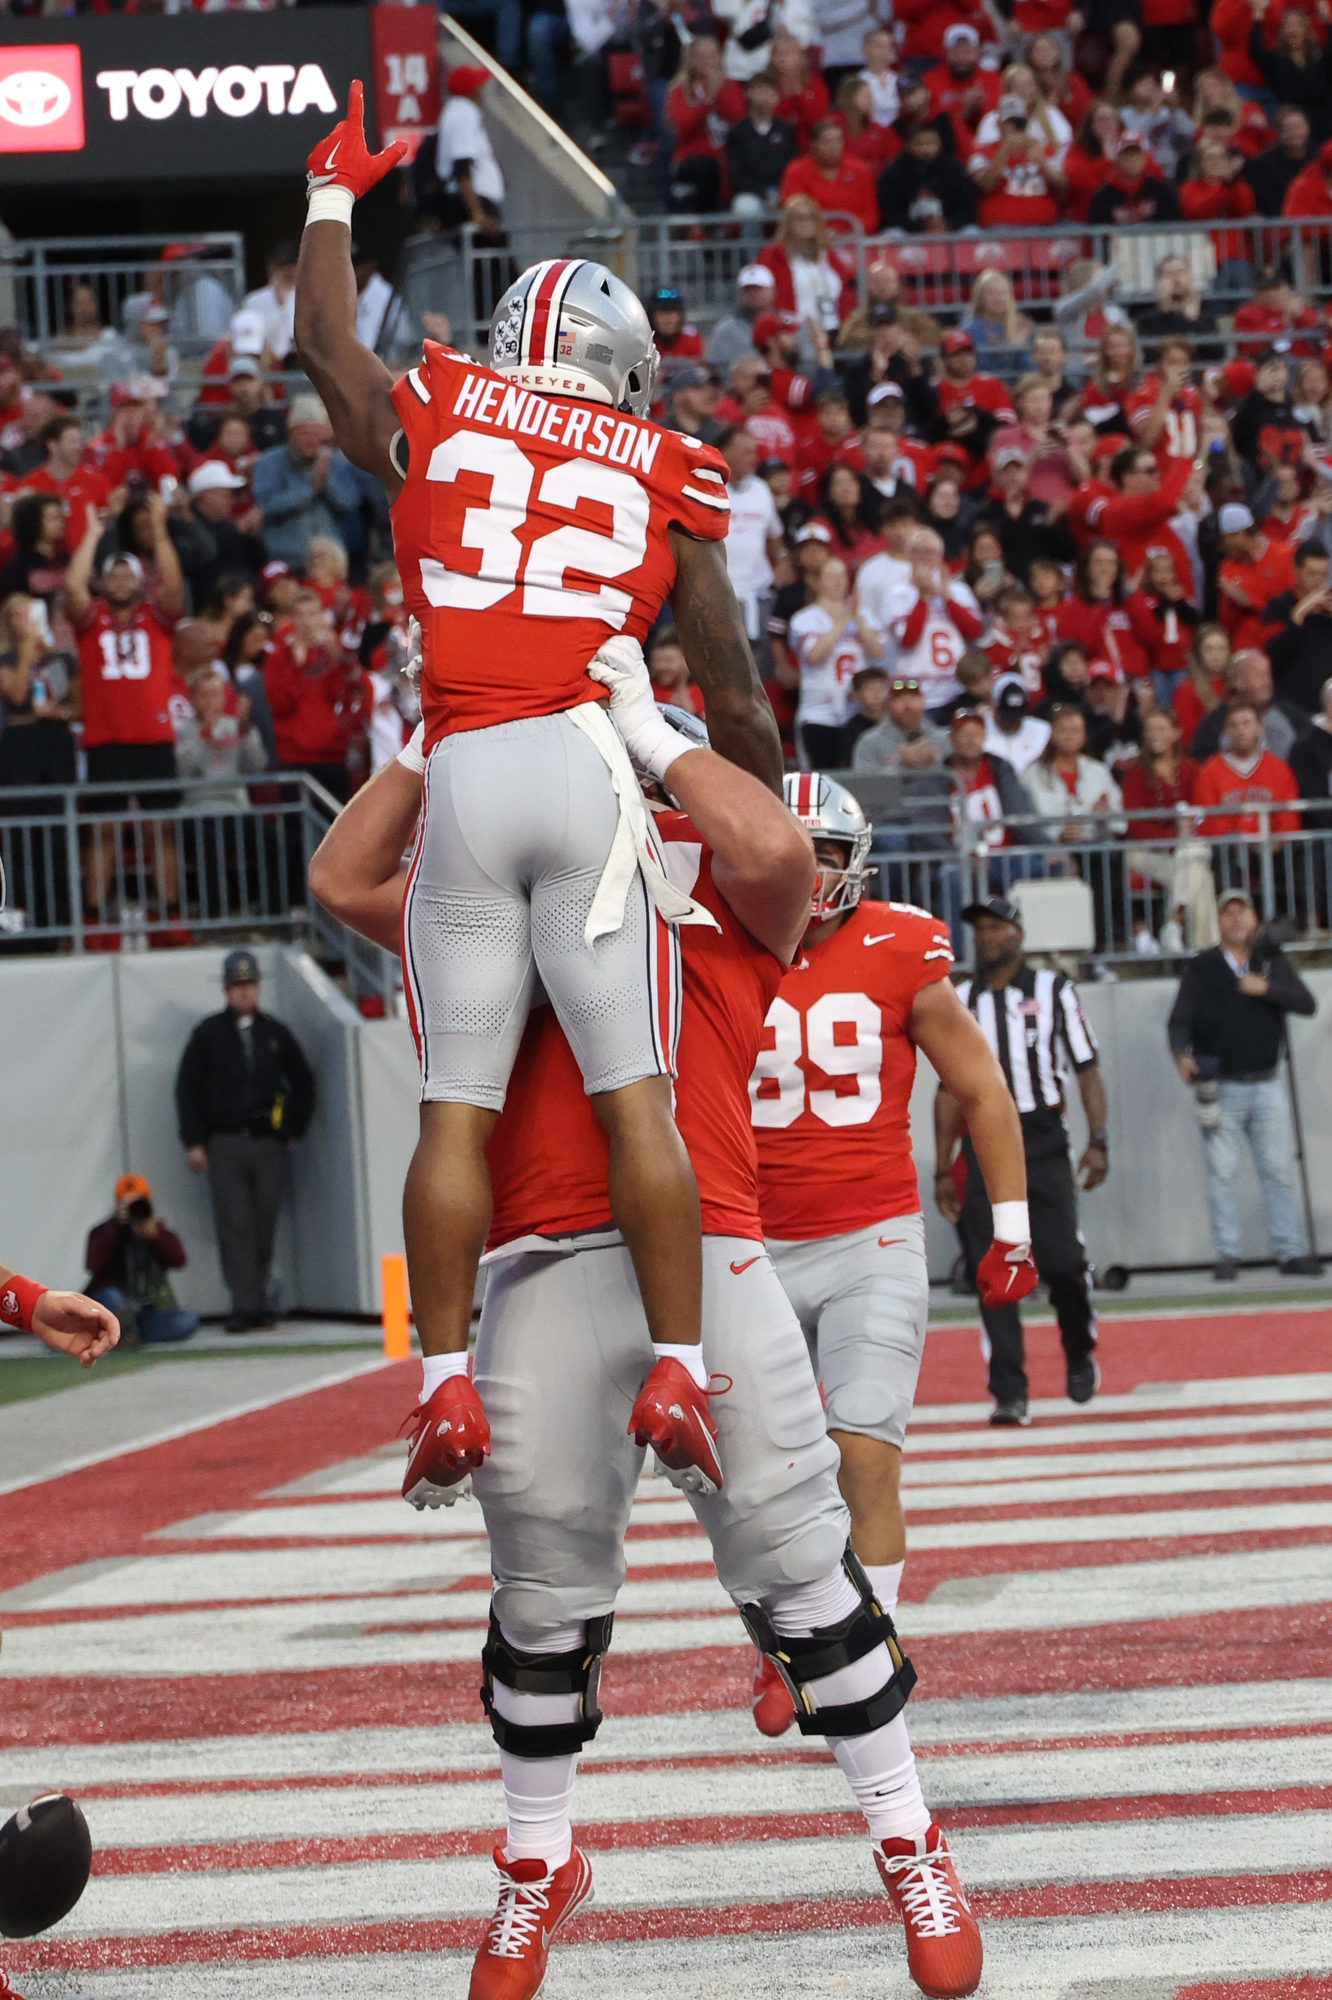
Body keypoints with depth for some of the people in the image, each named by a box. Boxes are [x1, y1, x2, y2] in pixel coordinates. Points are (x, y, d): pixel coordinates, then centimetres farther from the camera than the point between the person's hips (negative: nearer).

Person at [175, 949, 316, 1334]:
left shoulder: (275, 1034, 10)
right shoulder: (208, 1035, 5)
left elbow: (303, 1082, 21)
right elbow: (186, 1088, 6)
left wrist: (294, 1131, 13)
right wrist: (193, 1143, -1)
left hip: (269, 1144, 2)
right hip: (225, 1146, -2)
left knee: (264, 1228, 2)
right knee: (235, 1229, -9)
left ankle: (258, 1304, 10)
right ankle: (244, 1306, -12)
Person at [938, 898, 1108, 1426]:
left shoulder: (1053, 991, 6)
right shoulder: (960, 1002, 13)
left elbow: (1087, 1069, 4)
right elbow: (951, 1087, 14)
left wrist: (1098, 1140, -8)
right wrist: (943, 1170, 10)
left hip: (1043, 1141, -2)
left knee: (1062, 1259, -10)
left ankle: (1080, 1356, 19)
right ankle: (1009, 1393, -6)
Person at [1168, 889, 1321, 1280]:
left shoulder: (1272, 962, 10)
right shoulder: (1200, 969, 5)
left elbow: (1307, 1004, -1)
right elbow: (1179, 1021, -1)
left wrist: (1265, 988, -14)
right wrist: (1182, 1055, -21)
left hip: (1267, 1085, 2)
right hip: (1220, 1087, -2)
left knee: (1279, 1170, 1)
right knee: (1221, 1173, -3)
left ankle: (1290, 1251, 4)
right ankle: (1226, 1255, 1)